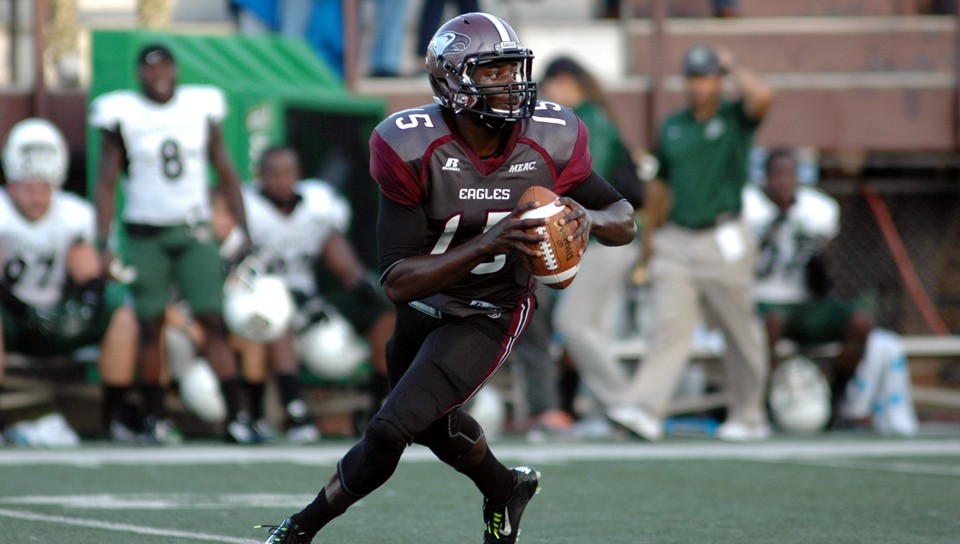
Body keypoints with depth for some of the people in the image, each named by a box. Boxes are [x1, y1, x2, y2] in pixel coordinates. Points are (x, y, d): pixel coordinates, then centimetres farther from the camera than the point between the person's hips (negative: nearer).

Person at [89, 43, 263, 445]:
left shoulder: (201, 107, 6)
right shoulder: (122, 114, 0)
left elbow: (225, 172, 12)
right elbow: (106, 182, 1)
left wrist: (242, 229, 6)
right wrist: (102, 244, -6)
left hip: (194, 232, 1)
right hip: (145, 233, -1)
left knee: (213, 321, -7)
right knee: (150, 325, 1)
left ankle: (236, 415, -10)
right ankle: (155, 416, 11)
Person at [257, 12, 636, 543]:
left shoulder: (550, 142, -20)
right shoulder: (413, 149, -27)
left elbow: (625, 221, -4)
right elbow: (397, 281, -29)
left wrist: (588, 218, -29)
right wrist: (487, 245, -42)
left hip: (486, 315, -2)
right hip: (421, 300, 2)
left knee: (390, 431, -14)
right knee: (435, 424, 24)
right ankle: (506, 490, 56)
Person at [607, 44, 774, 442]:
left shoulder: (736, 119, -1)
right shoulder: (673, 126, 13)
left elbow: (762, 96, -24)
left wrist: (732, 66, -8)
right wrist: (649, 233, 22)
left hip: (723, 241, -3)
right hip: (676, 241, 3)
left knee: (740, 332, 5)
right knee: (669, 327, -7)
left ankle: (748, 417, 16)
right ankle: (645, 412, -18)